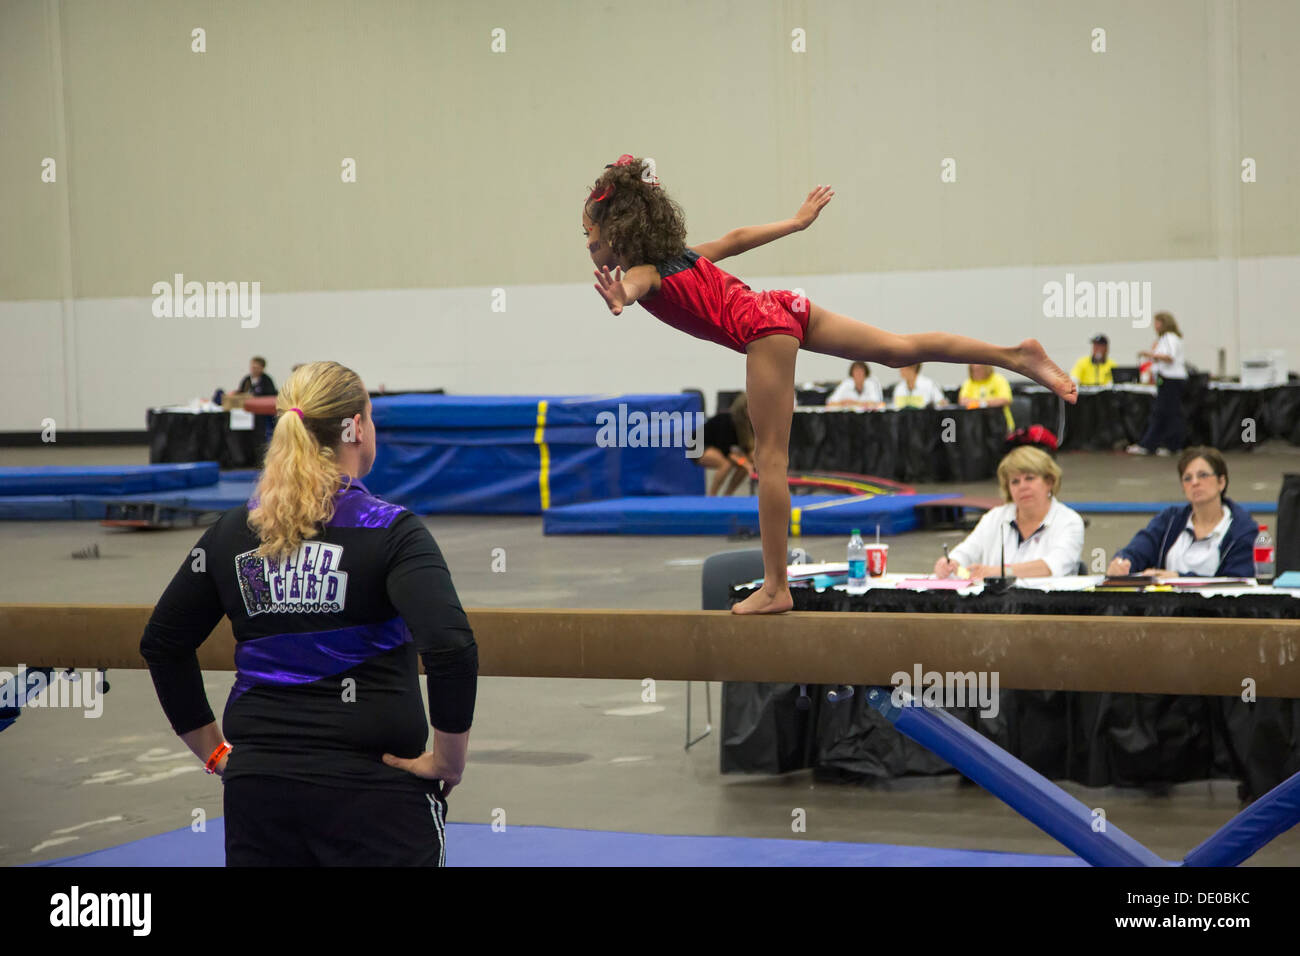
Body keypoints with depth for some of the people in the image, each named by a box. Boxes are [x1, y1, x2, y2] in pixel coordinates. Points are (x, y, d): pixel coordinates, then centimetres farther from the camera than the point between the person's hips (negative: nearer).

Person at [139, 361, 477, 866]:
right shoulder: (391, 532, -9)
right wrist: (448, 761, -10)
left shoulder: (231, 532, 6)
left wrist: (212, 750, 17)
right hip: (372, 787, -4)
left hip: (258, 785, 4)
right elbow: (451, 650, -22)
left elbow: (162, 644, 13)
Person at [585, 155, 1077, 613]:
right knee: (901, 349, 13)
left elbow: (630, 285, -30)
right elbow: (737, 238, 29)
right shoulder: (679, 254, 19)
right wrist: (797, 221, 41)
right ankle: (1016, 355, 13)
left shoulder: (642, 273, -5)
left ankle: (775, 588, -4)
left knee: (770, 458, -7)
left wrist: (618, 299, -53)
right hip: (781, 307, 9)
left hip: (761, 327, -9)